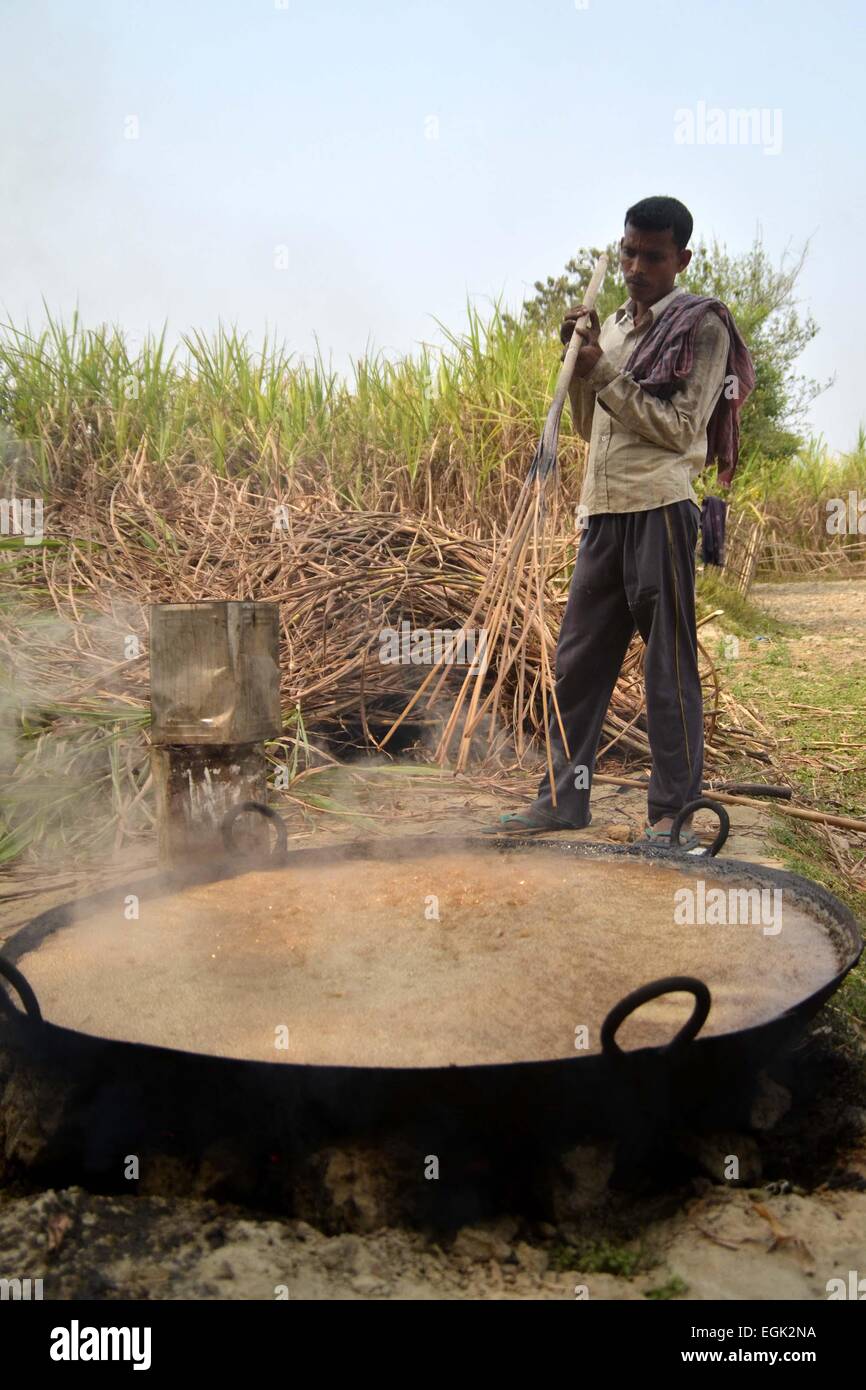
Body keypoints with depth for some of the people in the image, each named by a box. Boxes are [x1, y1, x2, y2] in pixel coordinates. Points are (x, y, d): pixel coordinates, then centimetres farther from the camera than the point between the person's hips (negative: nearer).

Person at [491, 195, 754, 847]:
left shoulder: (702, 325, -1)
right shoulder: (613, 327, 20)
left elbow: (681, 428, -9)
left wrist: (604, 372, -10)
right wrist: (578, 359, 6)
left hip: (661, 510, -7)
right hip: (603, 511, 7)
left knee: (669, 664, -3)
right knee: (578, 658, 7)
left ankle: (674, 810, 6)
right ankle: (564, 798, 16)